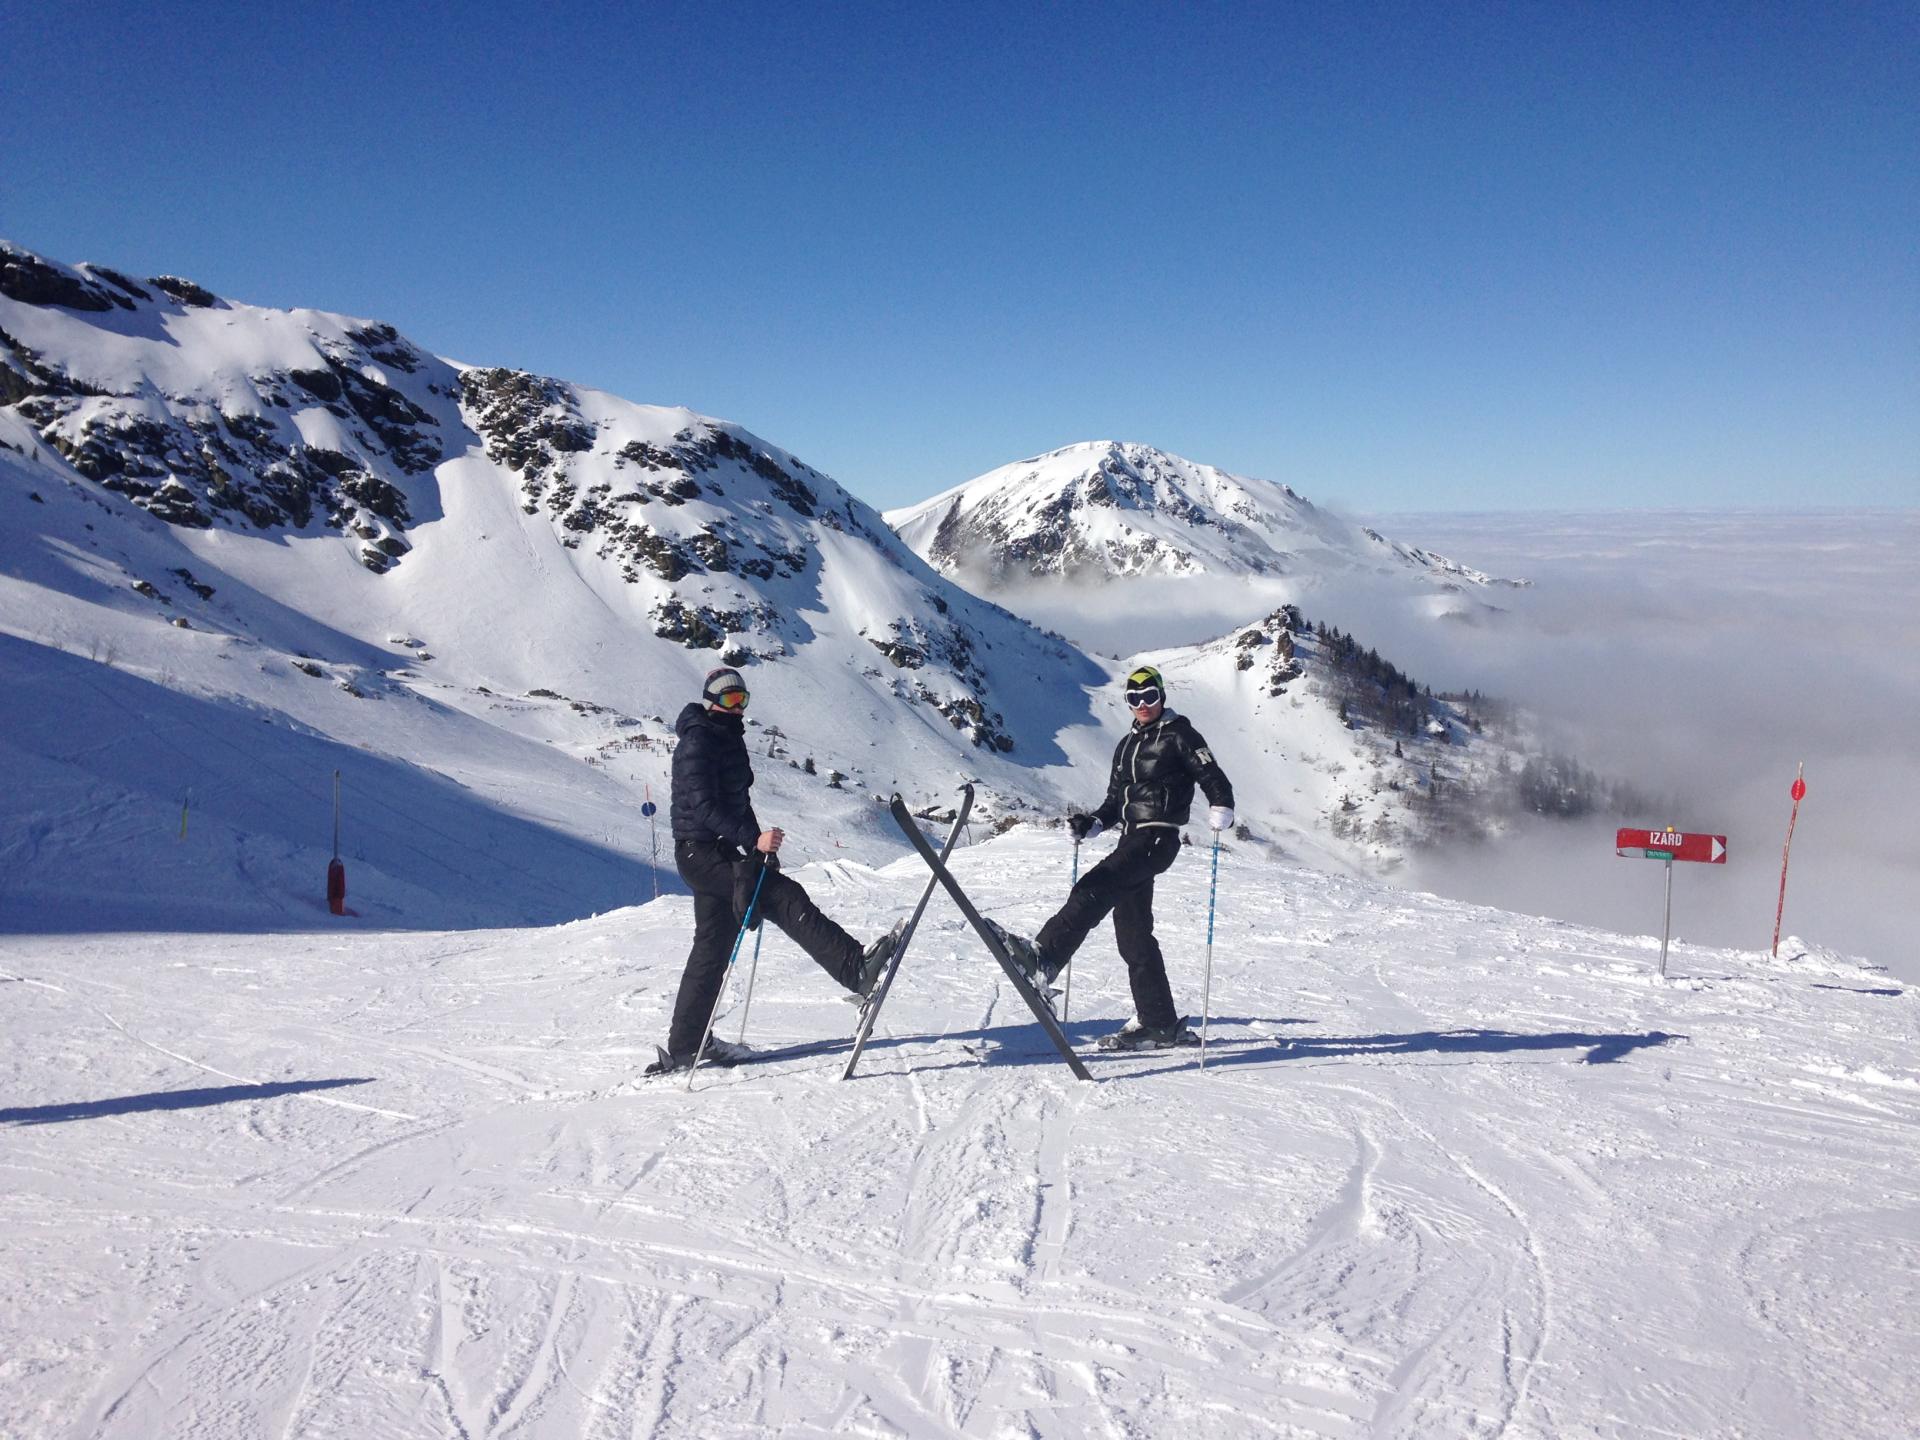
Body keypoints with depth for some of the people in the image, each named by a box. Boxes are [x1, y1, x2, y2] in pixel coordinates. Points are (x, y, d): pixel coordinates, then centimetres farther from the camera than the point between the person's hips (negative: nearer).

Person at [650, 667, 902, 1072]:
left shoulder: (727, 740, 18)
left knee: (713, 947, 12)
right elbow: (704, 807, -23)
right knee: (786, 898, -21)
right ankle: (856, 969, -32)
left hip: (720, 852, 10)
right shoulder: (697, 743, -12)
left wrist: (759, 844, 16)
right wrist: (754, 839, -33)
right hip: (701, 852, -10)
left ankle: (684, 1046, 20)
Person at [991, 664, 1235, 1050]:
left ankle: (1043, 956, -39)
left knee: (1095, 888, -27)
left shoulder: (1179, 734, 0)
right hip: (1131, 837, 8)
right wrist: (1091, 825, 9)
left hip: (1158, 838, -8)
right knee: (1133, 934, 5)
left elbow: (1213, 777, -7)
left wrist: (1221, 809, -26)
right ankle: (1160, 1022, 9)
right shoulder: (1127, 745, 22)